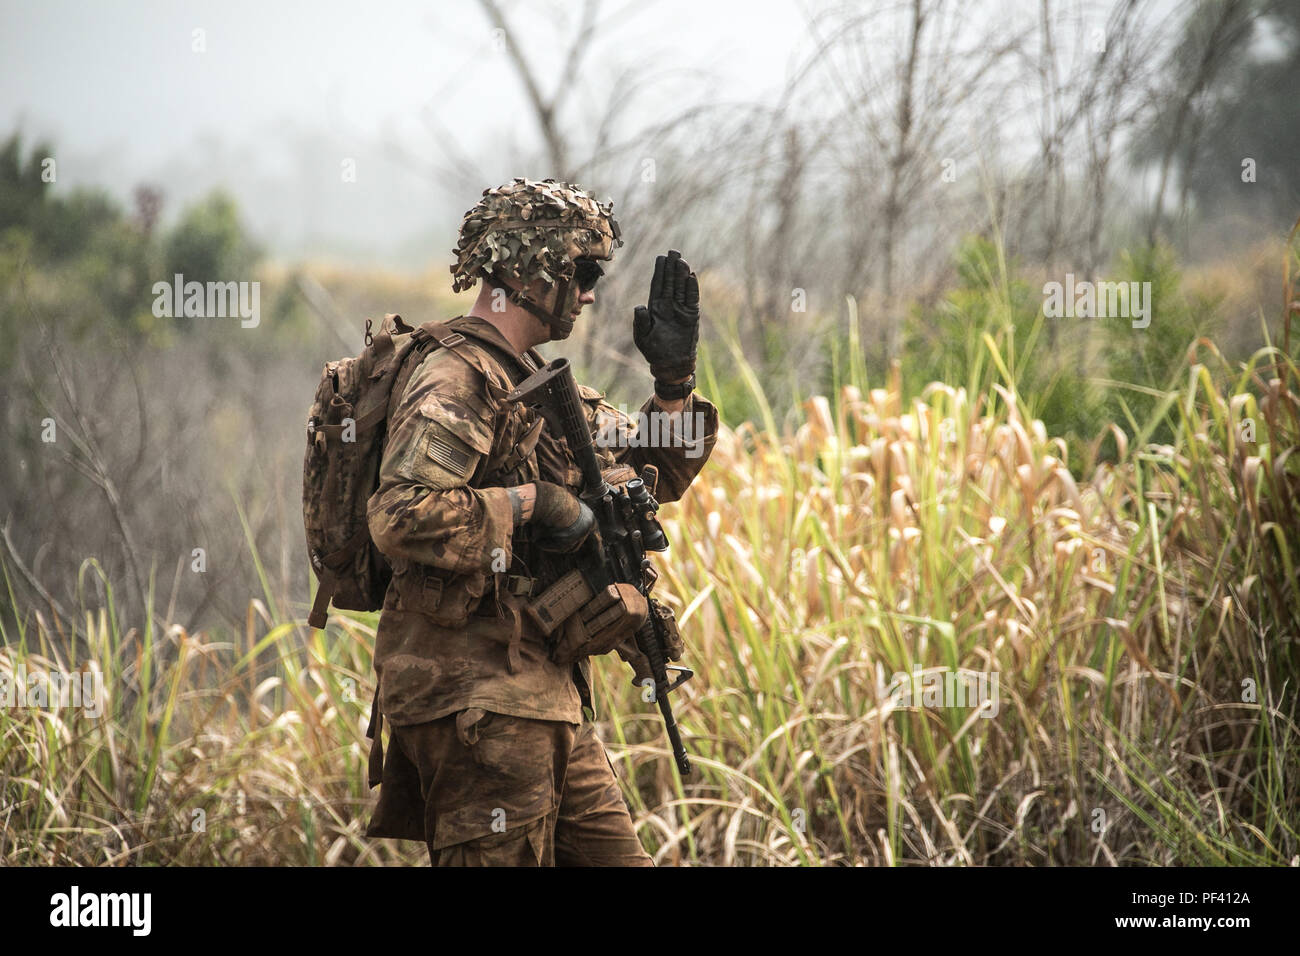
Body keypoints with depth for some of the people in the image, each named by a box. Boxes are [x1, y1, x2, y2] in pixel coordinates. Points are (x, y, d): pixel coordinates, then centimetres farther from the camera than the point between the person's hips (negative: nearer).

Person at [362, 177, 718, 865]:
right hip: (479, 701, -10)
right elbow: (399, 517, -28)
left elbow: (654, 476, 29)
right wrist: (529, 504, -20)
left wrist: (674, 377, 15)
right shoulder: (458, 382, -13)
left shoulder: (537, 383, 19)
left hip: (544, 697, 10)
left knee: (616, 857, 12)